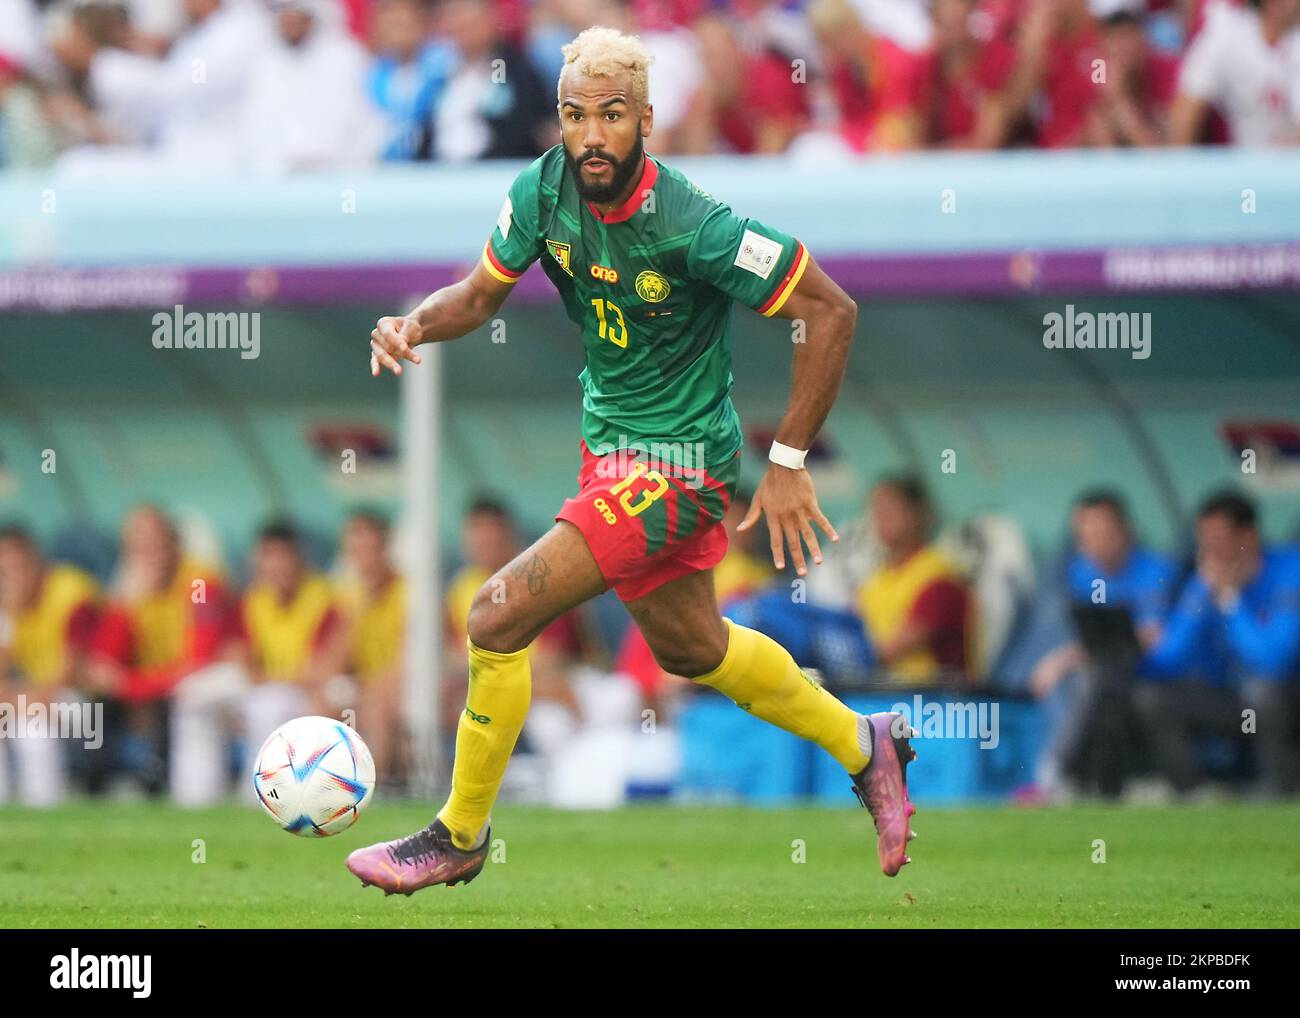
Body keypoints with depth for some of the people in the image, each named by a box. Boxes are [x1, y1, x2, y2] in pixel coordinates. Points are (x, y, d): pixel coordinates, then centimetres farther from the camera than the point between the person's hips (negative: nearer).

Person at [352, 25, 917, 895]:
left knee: (499, 618, -14)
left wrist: (789, 462, -18)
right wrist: (415, 326, -17)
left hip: (674, 463, -8)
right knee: (689, 646, 25)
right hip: (612, 442, 8)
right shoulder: (544, 191, -10)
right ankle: (865, 748, 46)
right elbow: (481, 293, 6)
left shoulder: (690, 225, -28)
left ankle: (461, 835, 4)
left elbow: (832, 311, -20)